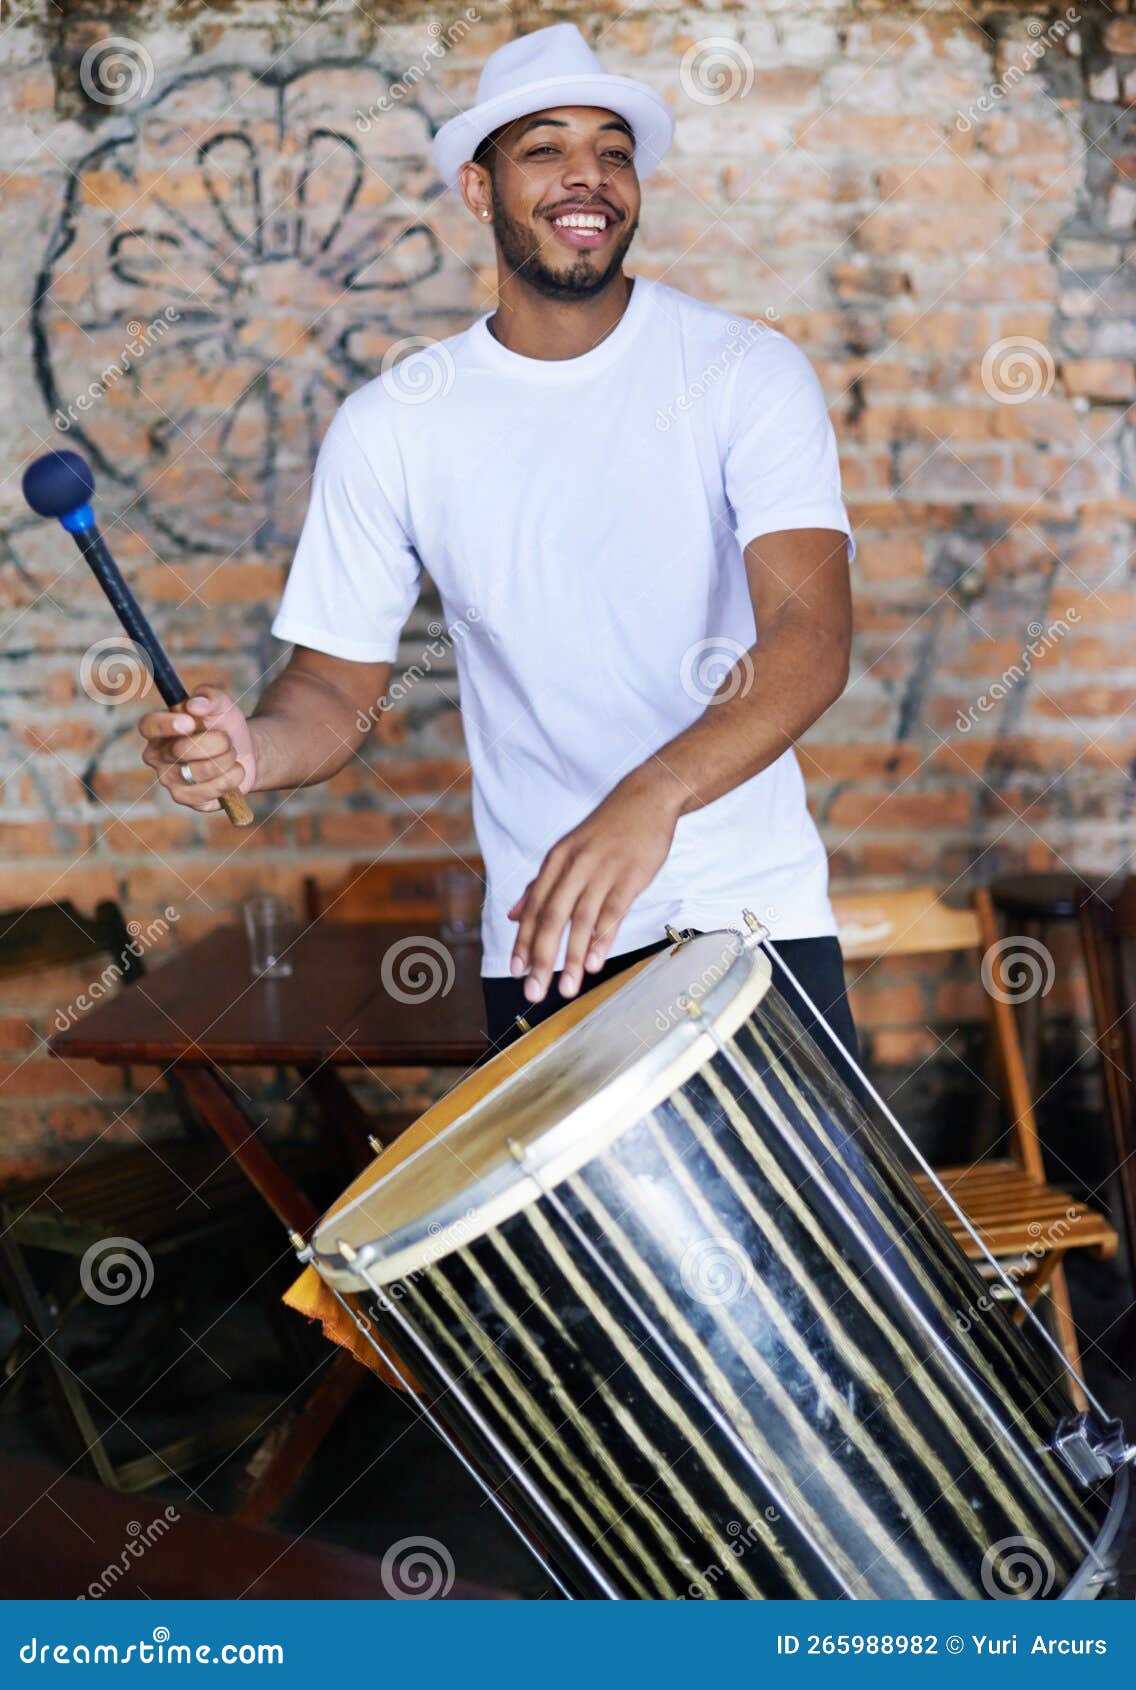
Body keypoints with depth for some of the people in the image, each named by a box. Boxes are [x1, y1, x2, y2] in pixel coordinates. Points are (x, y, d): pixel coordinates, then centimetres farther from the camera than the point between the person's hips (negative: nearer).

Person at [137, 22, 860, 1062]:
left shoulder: (745, 371, -8)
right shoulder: (390, 427, -2)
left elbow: (813, 635, -21)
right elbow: (340, 681, 3)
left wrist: (652, 796, -38)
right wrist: (254, 748, -22)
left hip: (755, 908, -1)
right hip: (539, 935, 1)